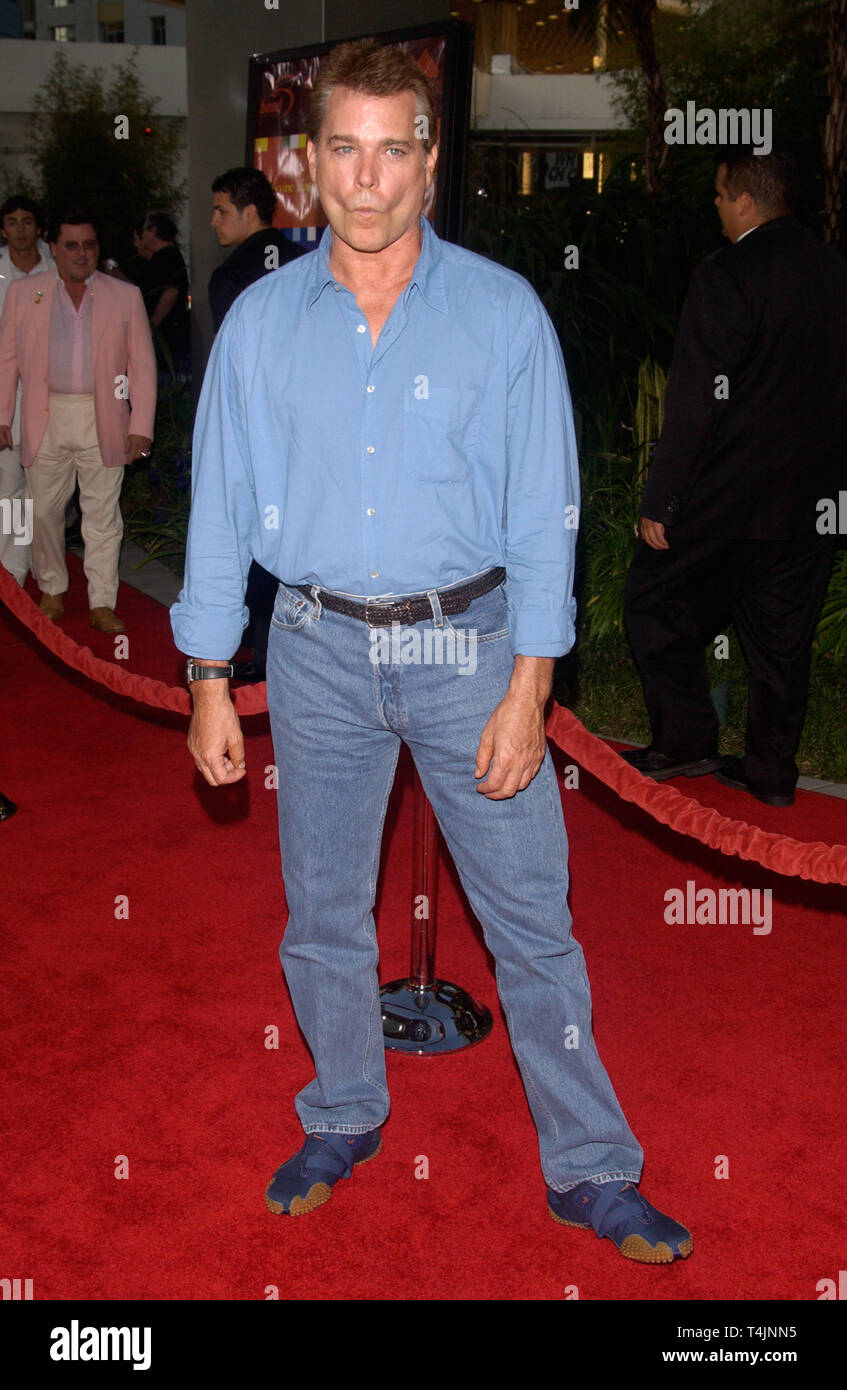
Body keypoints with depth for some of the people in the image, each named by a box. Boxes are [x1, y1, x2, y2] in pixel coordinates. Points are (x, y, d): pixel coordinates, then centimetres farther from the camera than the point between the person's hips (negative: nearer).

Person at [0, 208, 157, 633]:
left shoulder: (125, 296, 5)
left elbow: (143, 365, 4)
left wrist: (141, 426, -3)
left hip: (103, 422, -1)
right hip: (46, 420, 1)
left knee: (103, 514, 1)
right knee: (44, 510, 8)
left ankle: (101, 605, 8)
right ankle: (52, 592, 25)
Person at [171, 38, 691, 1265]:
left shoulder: (504, 312, -4)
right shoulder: (261, 322, 2)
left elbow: (542, 514, -5)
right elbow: (221, 510, 4)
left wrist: (528, 689, -11)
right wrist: (209, 683, 2)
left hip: (468, 644, -2)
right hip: (320, 653, 2)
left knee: (532, 919, 3)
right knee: (323, 914, 14)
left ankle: (588, 1169, 20)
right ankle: (345, 1118, 38)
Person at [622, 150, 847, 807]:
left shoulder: (727, 276, -14)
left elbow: (695, 402, -16)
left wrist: (660, 502, -12)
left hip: (732, 490, -6)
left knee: (656, 600, 10)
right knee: (781, 629, 13)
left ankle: (687, 740, 13)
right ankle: (772, 771, 20)